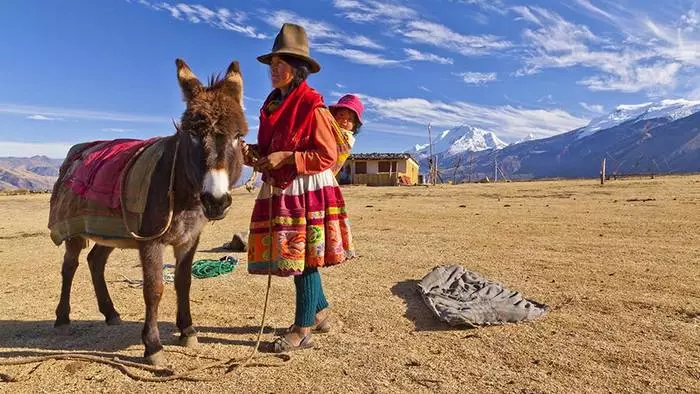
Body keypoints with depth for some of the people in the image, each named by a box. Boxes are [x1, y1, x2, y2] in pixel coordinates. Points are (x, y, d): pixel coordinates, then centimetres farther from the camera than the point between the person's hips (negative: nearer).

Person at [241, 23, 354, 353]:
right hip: (277, 191, 8)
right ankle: (320, 312, 33)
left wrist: (286, 158, -20)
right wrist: (252, 153, -1)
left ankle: (303, 330, 13)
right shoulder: (271, 105, 13)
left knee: (304, 257, -1)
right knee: (297, 258, 15)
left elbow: (328, 156, -13)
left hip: (307, 191, -8)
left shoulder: (312, 106, -11)